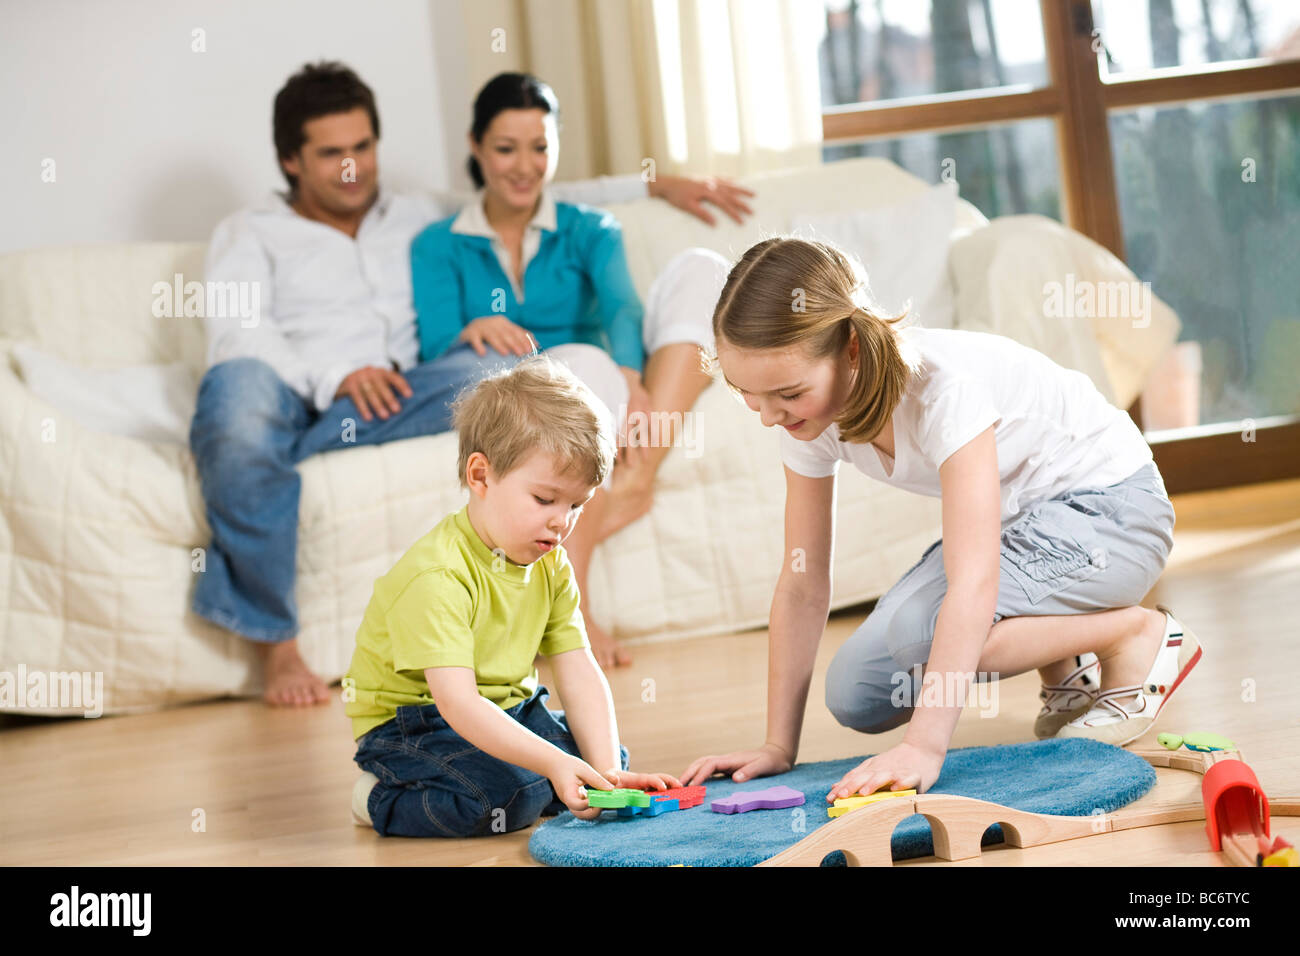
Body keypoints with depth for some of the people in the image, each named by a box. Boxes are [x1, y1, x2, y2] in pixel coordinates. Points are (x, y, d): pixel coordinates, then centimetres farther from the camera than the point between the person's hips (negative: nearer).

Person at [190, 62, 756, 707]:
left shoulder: (420, 221, 32)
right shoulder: (249, 234, 19)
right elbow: (234, 333, 0)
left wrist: (654, 186, 32)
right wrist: (336, 378, -17)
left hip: (392, 404, 2)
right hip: (290, 398, -2)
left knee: (498, 371, -30)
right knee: (238, 384, -43)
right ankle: (276, 643, -35)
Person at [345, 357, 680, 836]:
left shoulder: (551, 567, 0)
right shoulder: (436, 575, -27)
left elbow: (579, 675, -4)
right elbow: (456, 700, -34)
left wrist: (606, 770, -19)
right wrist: (554, 762, -43)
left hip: (505, 713, 8)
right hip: (414, 723, -8)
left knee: (613, 759, 0)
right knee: (505, 796, -31)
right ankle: (385, 800, -7)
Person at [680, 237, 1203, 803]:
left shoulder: (942, 385, -35)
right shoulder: (810, 412, -13)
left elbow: (973, 581, -41)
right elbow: (802, 584, -5)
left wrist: (924, 747, -45)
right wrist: (778, 747, -7)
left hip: (1108, 506, -8)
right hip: (1014, 520, 8)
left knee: (918, 631, -32)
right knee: (856, 698, -8)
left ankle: (1140, 635, -11)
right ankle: (1057, 654, 12)